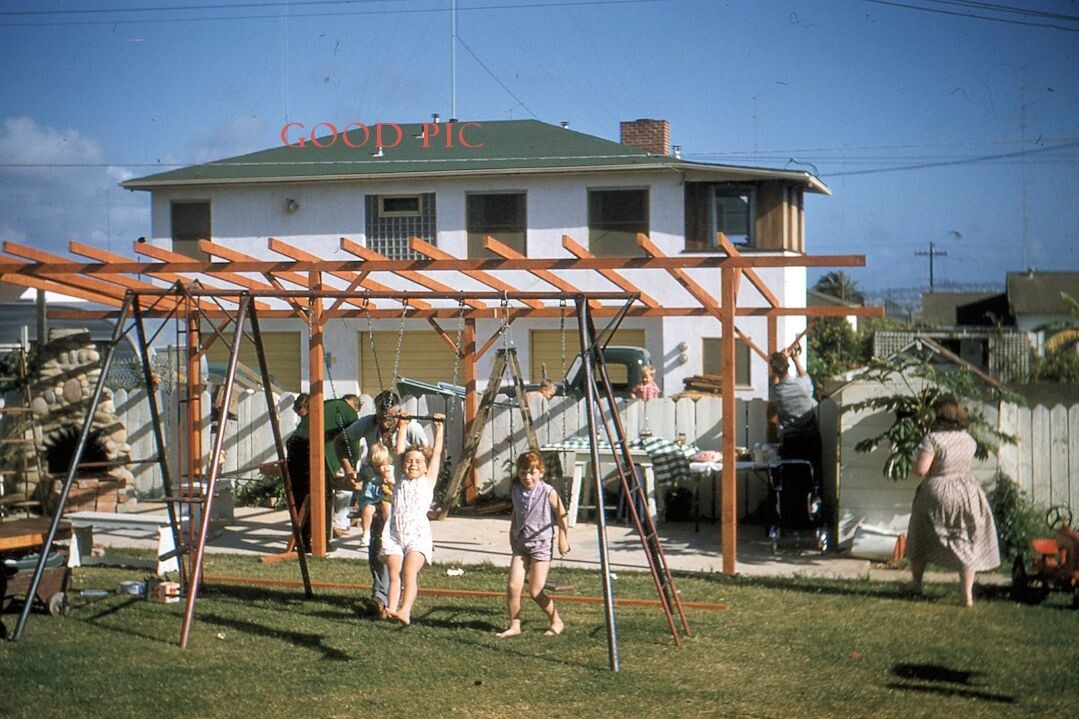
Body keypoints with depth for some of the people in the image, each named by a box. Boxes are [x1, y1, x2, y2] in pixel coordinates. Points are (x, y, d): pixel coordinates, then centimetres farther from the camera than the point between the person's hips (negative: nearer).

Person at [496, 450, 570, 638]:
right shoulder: (516, 491, 3)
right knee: (513, 586, -8)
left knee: (535, 591, -7)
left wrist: (563, 539, 0)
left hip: (541, 545, -5)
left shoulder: (548, 493, -12)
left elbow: (561, 515, -3)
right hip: (520, 545, 5)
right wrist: (512, 534, 17)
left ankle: (556, 621, 14)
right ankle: (514, 626, 7)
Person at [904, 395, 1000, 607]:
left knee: (922, 540, 18)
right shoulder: (969, 440, 0)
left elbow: (920, 469, -21)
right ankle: (968, 595, 3)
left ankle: (916, 583, 33)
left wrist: (916, 460, -1)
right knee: (967, 544, 7)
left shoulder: (932, 439, -18)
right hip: (966, 493, 4)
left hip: (937, 495, -3)